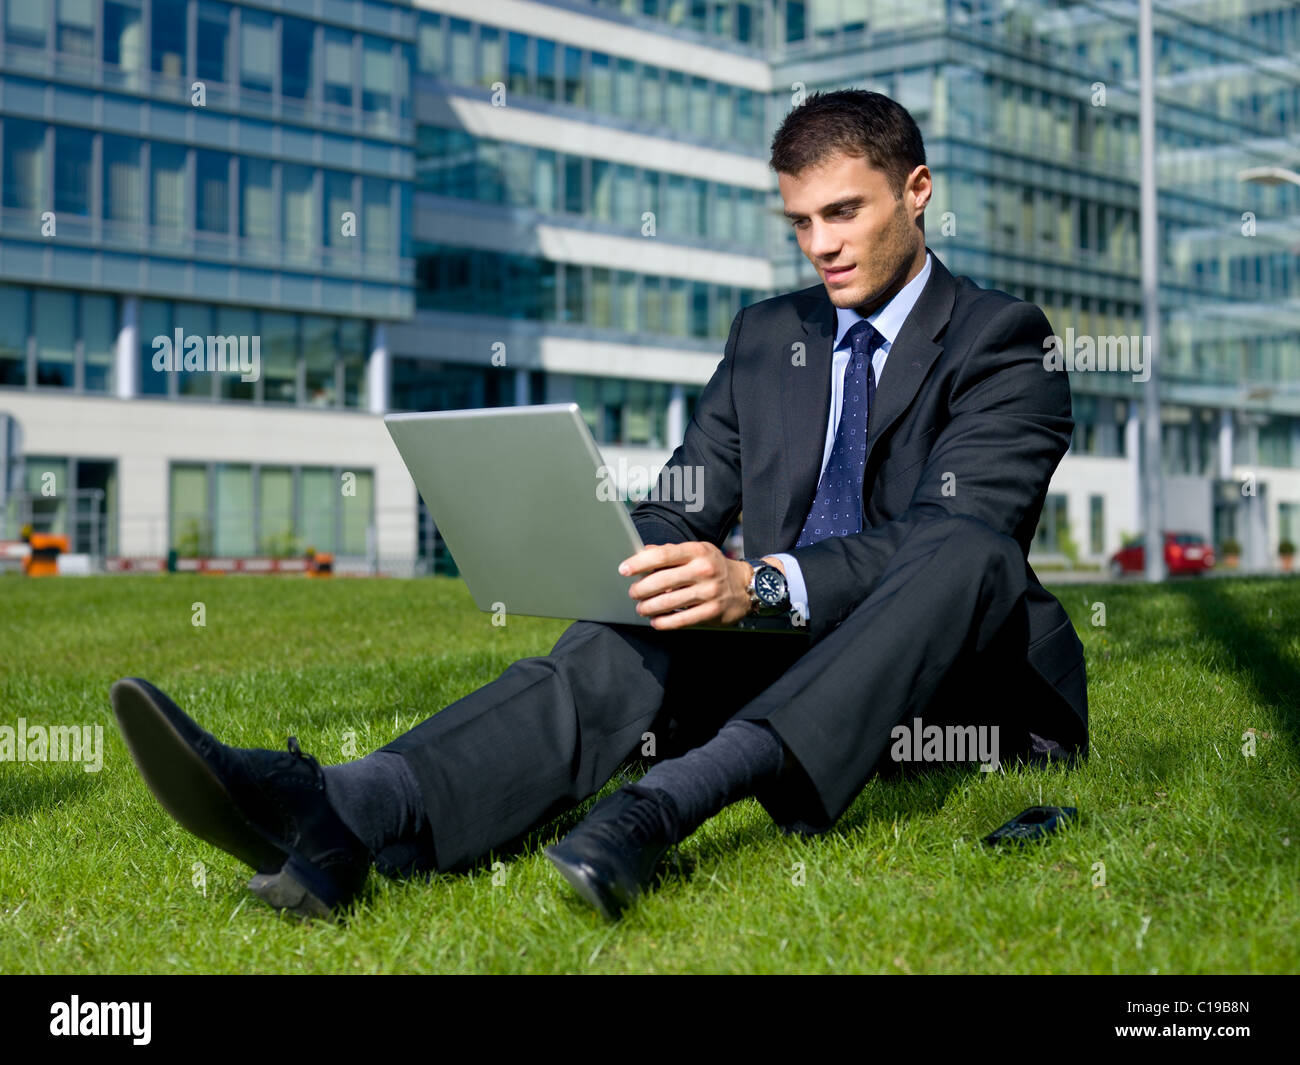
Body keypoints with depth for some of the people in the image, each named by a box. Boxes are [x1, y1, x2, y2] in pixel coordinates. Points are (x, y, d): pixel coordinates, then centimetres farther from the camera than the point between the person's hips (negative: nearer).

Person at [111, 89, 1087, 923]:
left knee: (968, 551, -35)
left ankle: (672, 800, -54)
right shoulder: (767, 336, 16)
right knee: (624, 647, -26)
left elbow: (953, 534, -20)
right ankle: (343, 815, -51)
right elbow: (681, 510, 12)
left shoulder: (1002, 342, -3)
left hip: (967, 686, -3)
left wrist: (763, 584, -38)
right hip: (788, 663, 4)